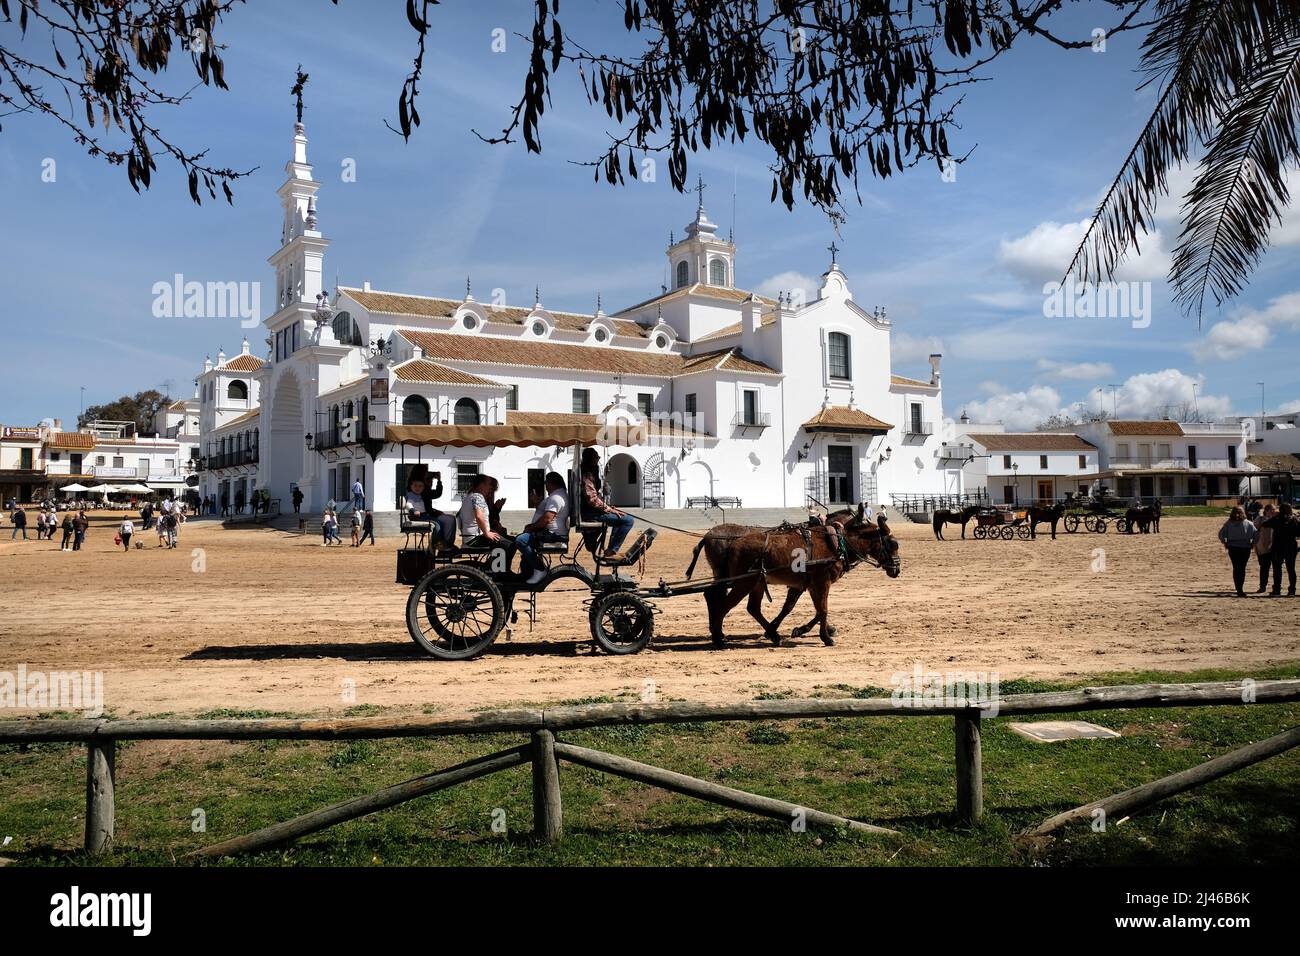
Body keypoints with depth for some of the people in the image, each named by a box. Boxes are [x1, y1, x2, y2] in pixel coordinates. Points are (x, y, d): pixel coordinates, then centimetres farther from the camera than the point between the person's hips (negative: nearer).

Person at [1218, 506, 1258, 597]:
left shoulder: (1228, 524, -4)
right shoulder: (1248, 523, -4)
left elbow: (1221, 534, -9)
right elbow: (1256, 534, -7)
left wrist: (1225, 542, 5)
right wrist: (1253, 543, 5)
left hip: (1232, 548, 0)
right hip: (1245, 548, 0)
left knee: (1236, 568, 6)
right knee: (1242, 568, 7)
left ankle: (1239, 590, 0)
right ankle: (1240, 589, 4)